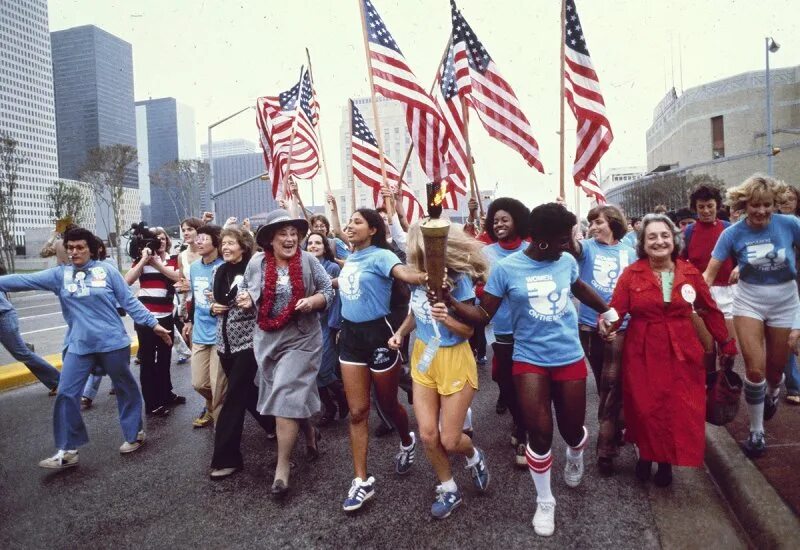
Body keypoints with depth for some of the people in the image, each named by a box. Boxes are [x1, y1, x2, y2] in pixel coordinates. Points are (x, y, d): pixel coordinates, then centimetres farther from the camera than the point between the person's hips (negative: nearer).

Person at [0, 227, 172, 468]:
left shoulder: (106, 271, -4)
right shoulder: (59, 275, 4)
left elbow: (130, 301, -4)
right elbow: (24, 281, -3)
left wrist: (153, 323, -7)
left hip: (113, 342, -3)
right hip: (78, 346, 3)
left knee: (126, 389, 10)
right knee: (66, 394, 0)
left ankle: (134, 434, 30)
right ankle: (67, 451, 13)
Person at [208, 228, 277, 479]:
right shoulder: (219, 271, 9)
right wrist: (213, 307, 0)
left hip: (247, 340, -7)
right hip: (225, 341, 7)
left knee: (235, 397, -6)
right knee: (246, 390, 17)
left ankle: (226, 458, 2)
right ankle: (274, 424, 41)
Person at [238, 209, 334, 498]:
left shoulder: (308, 261, -6)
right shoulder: (256, 263, -1)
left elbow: (328, 292, 0)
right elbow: (246, 292, 12)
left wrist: (313, 302, -19)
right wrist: (246, 300, -10)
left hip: (301, 338, -3)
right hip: (267, 339, 4)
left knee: (286, 397, -8)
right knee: (293, 396, 15)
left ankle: (282, 466, 6)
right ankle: (309, 432, 45)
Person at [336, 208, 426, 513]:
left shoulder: (380, 256, -13)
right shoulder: (350, 258, 10)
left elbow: (405, 273, -34)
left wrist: (428, 276, -52)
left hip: (377, 333, -6)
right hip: (350, 334, 6)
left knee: (388, 403, 13)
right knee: (357, 411, 5)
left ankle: (407, 442, 46)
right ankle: (362, 481, 13)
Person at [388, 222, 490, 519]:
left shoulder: (459, 278, -21)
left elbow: (469, 330, -15)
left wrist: (447, 318, -35)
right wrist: (400, 332, -4)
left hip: (454, 360, -5)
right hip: (423, 357, 5)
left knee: (449, 440, 1)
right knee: (428, 435, 4)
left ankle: (474, 456, 38)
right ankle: (449, 489, 29)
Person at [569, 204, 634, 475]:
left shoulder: (629, 252, 3)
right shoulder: (588, 247, -1)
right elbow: (573, 246, -25)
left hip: (619, 326, -1)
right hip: (590, 325, 1)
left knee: (612, 383, -4)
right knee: (604, 383, 16)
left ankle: (605, 448, 4)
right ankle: (614, 430, 37)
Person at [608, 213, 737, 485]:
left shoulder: (690, 273, 2)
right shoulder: (631, 274, -4)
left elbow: (710, 310, 11)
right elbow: (616, 310, -11)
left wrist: (727, 344, 15)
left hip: (682, 353, 2)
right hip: (642, 354, -2)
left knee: (679, 411, 3)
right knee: (645, 409, 3)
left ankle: (666, 462, 27)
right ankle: (645, 455, 31)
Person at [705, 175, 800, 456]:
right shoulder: (733, 233, -12)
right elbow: (710, 272, -13)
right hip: (749, 301, -1)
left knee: (775, 367, 14)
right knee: (754, 369, -7)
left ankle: (772, 393, 53)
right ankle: (756, 431, 12)